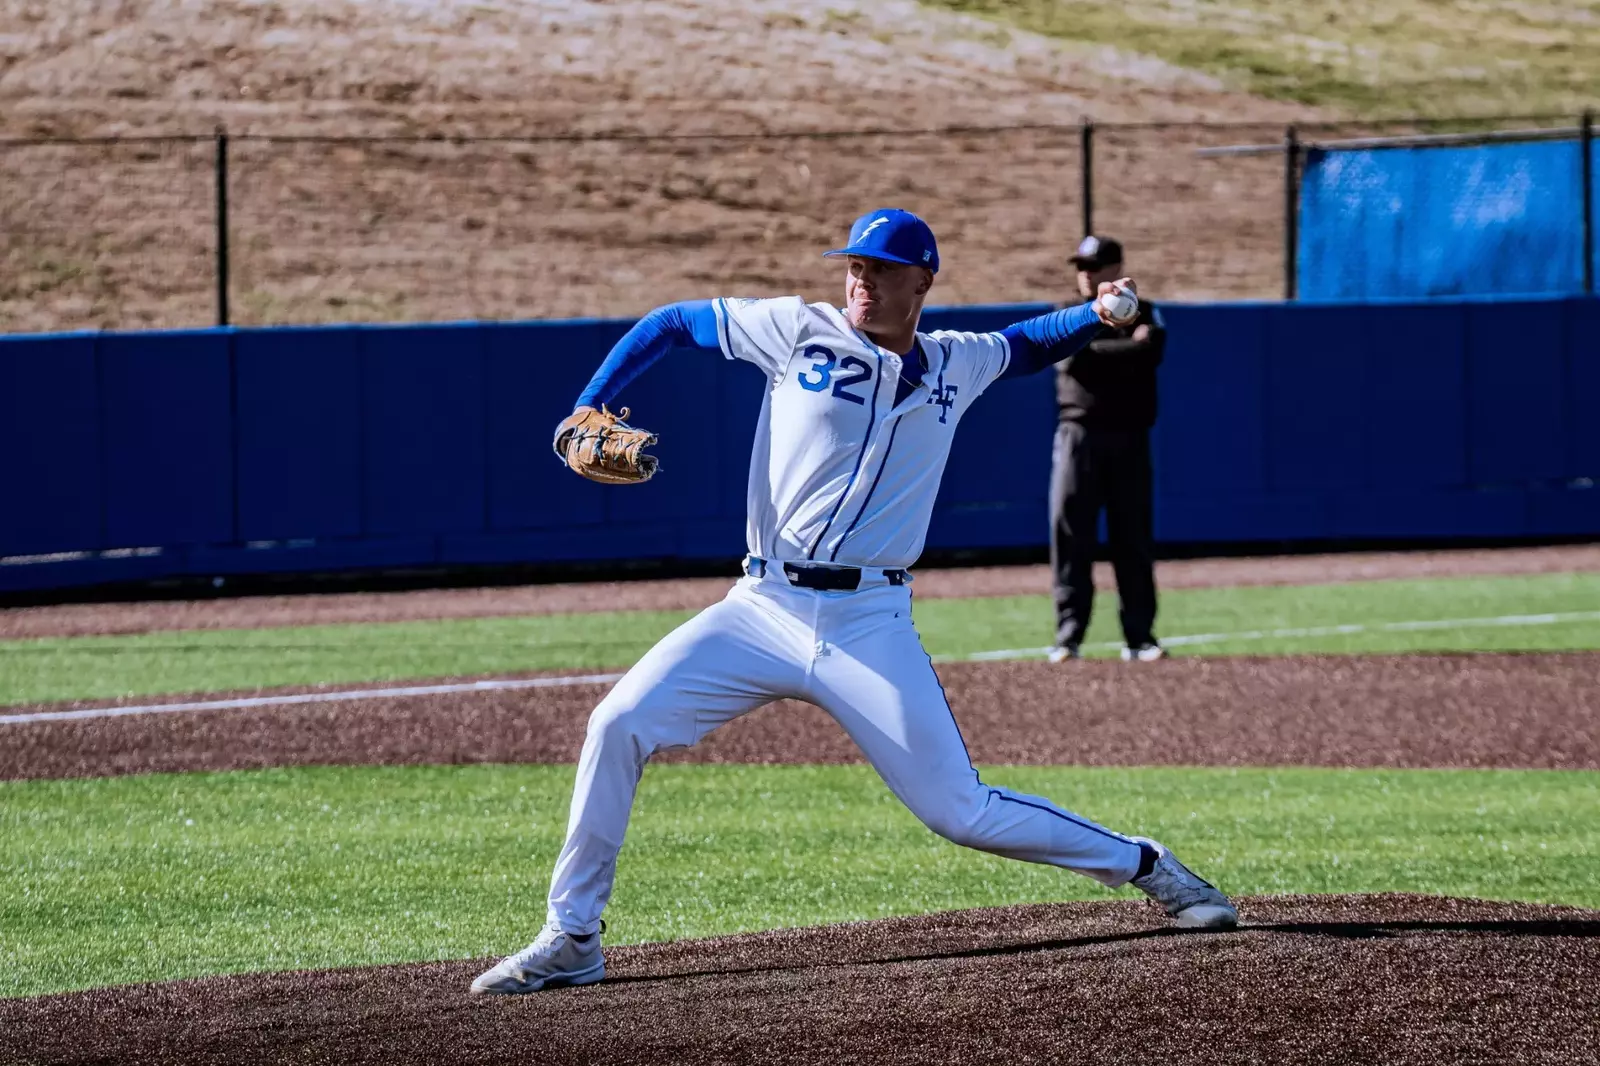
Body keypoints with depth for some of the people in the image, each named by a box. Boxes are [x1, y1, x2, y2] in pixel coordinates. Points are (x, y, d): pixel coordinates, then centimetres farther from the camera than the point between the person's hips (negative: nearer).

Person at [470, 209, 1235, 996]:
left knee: (961, 811, -3)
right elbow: (671, 323, 9)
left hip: (871, 627, 0)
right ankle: (571, 941, -9)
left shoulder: (955, 366, 9)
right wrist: (590, 407, -2)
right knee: (619, 724, -18)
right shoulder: (797, 330, 2)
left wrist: (1101, 315, 11)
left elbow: (1026, 346, 30)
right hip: (765, 608, 0)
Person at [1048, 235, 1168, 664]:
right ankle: (1068, 636, -6)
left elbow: (1149, 352, -11)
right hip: (1078, 436, 0)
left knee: (1134, 539, 2)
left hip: (1129, 439, 0)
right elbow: (1073, 357, -10)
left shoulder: (1143, 314, 9)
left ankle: (1139, 638, 5)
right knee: (1069, 533, -7)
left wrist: (1095, 354, -12)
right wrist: (1125, 348, -10)